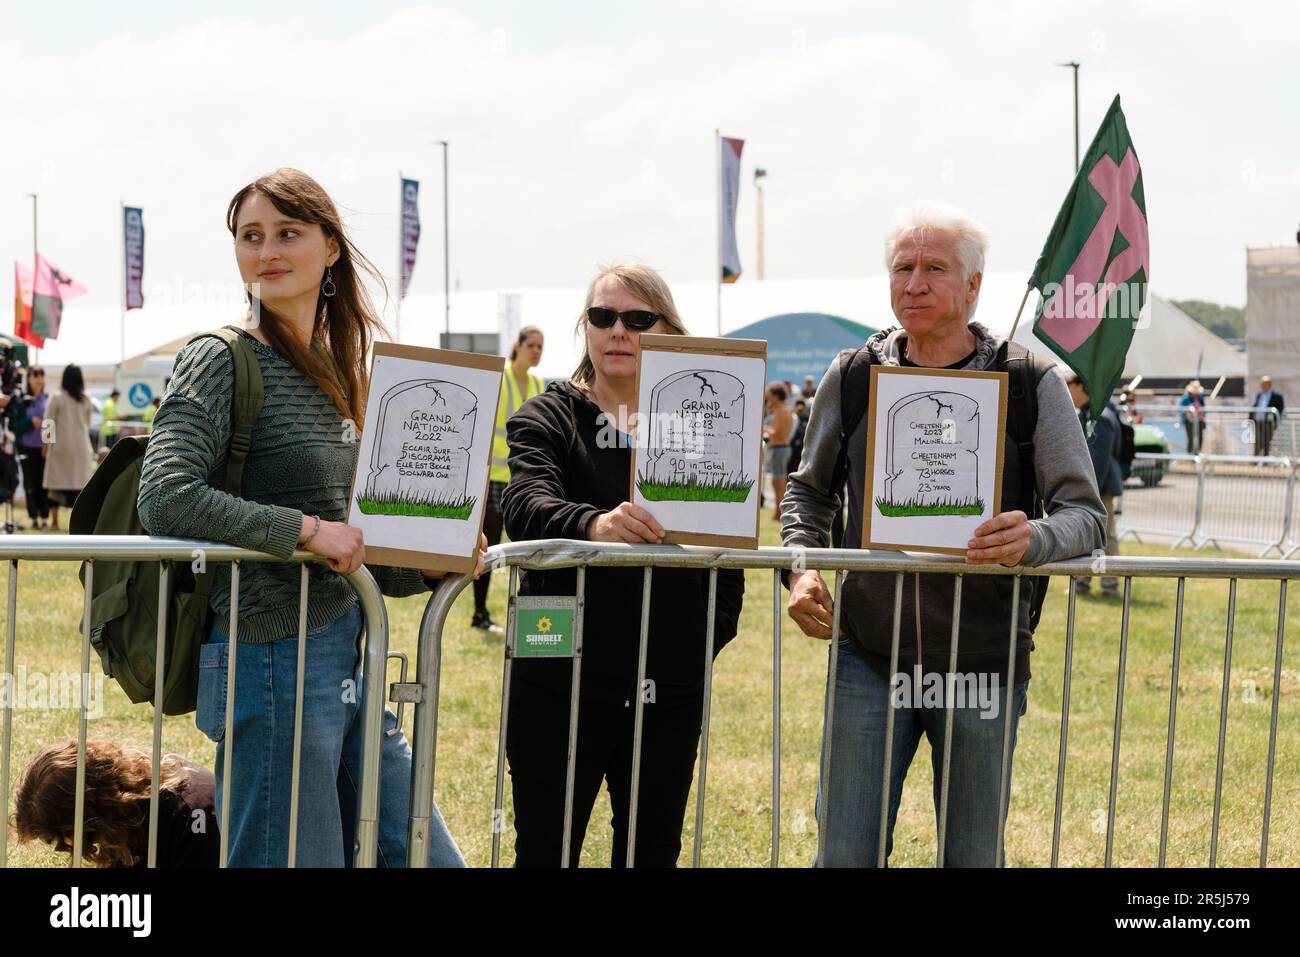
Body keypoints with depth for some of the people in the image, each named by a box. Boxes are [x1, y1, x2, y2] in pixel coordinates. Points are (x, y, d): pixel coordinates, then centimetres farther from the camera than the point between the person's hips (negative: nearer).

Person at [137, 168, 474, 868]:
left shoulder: (332, 371, 14)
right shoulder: (220, 362, -9)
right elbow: (165, 499, -23)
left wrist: (433, 564, 3)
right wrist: (306, 530, -20)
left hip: (347, 652, 8)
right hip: (274, 657, -8)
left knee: (430, 859, 10)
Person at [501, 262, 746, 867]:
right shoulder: (547, 419, 0)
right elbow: (525, 506, -20)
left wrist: (714, 631, -1)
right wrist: (594, 524, -41)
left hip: (669, 691, 3)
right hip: (560, 683, -3)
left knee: (653, 852, 11)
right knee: (546, 851, 1)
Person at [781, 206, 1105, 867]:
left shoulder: (1031, 384, -3)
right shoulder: (852, 377, 3)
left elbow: (1086, 514, -5)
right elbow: (810, 491, 16)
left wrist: (1035, 539, -28)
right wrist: (802, 569, -4)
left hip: (984, 663, -1)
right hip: (868, 656, 1)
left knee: (974, 858, 10)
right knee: (844, 854, 0)